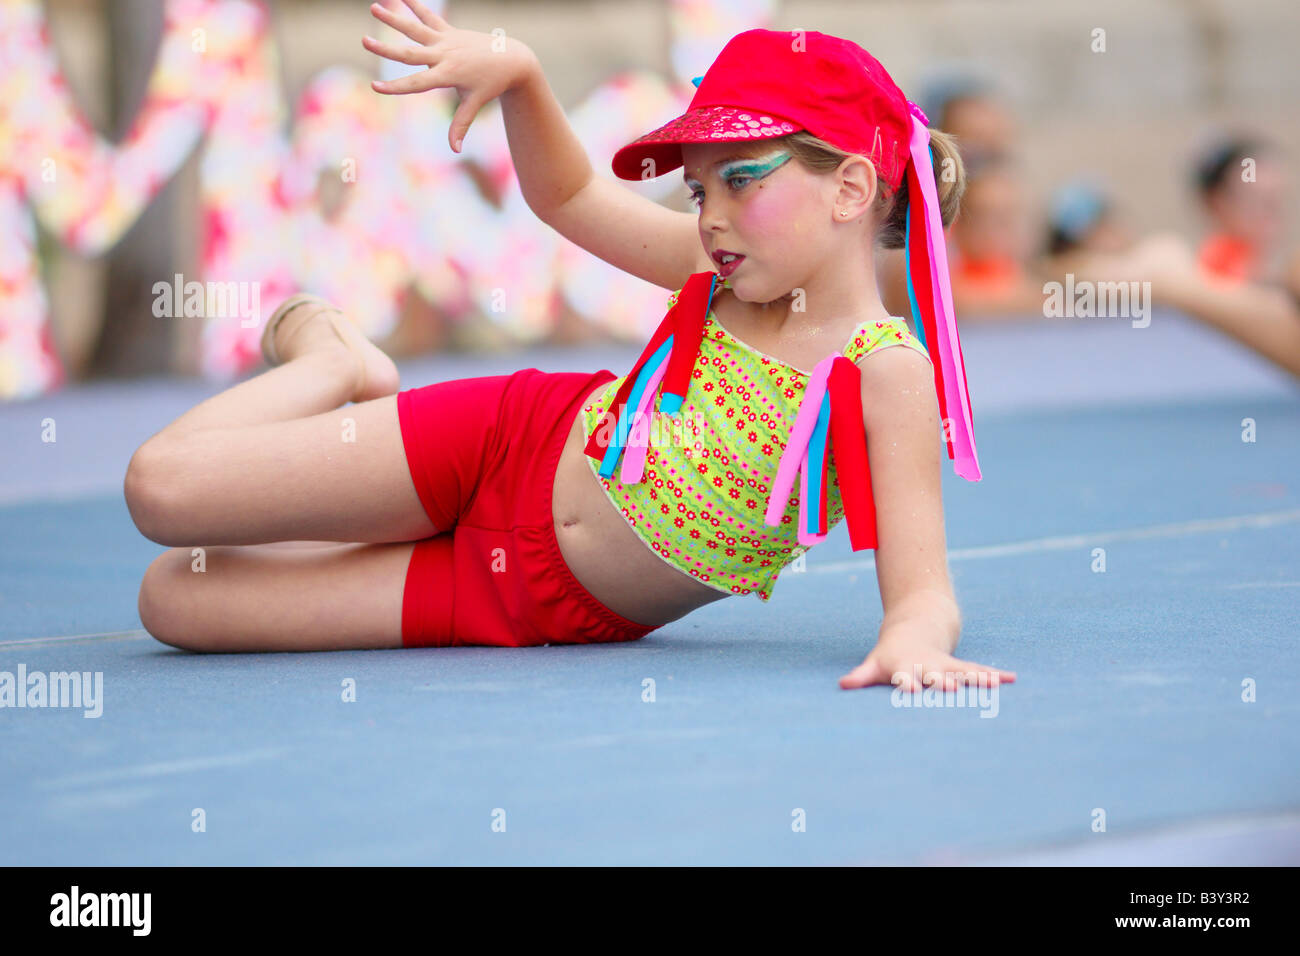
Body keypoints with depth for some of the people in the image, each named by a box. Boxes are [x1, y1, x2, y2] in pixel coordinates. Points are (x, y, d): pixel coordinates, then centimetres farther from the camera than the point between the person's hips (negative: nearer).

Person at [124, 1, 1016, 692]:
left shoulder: (887, 372, -23)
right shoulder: (724, 267, -6)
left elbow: (924, 591, -30)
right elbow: (568, 197, 12)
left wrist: (910, 642, -55)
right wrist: (519, 75, -7)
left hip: (565, 612, -4)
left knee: (180, 604, -12)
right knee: (163, 487, -3)